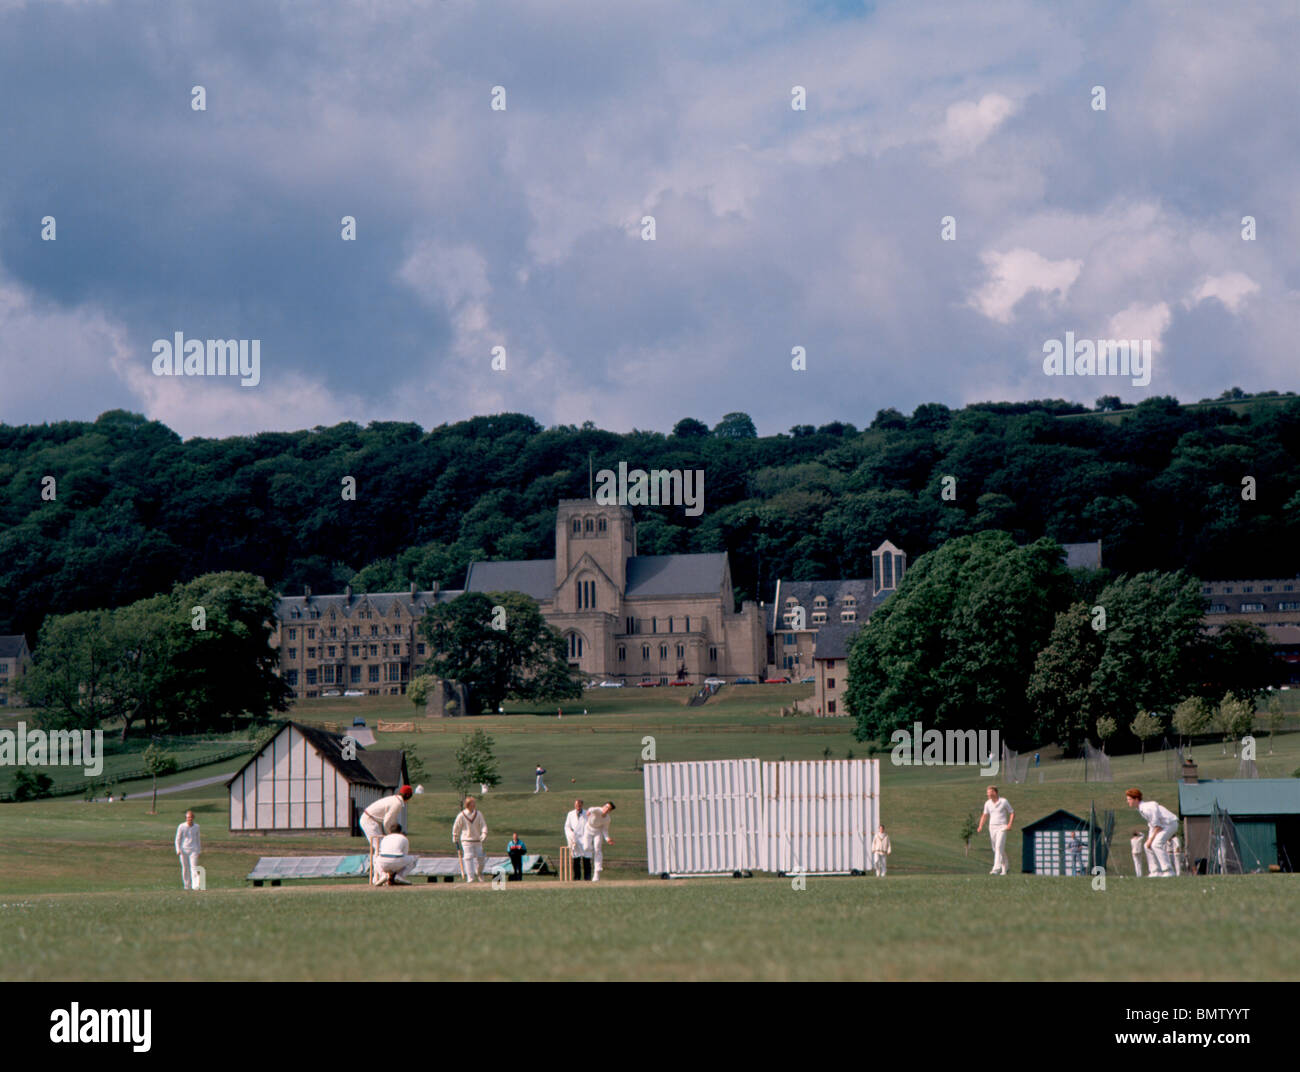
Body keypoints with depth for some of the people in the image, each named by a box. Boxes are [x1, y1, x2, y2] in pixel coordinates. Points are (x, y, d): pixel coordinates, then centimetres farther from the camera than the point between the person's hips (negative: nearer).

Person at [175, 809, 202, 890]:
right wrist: (178, 850, -11)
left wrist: (199, 850, 20)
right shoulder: (181, 827, -3)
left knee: (194, 867, -12)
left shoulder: (196, 826, 6)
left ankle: (195, 885, -19)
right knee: (185, 868, 5)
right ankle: (187, 884, 18)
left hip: (193, 850, 1)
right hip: (183, 850, -1)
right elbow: (178, 839, 1)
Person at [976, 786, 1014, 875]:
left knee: (999, 847, -18)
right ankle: (1004, 869, 27)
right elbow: (984, 815, 14)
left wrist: (1010, 824, -15)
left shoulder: (1004, 801, -7)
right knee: (998, 850, 10)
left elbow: (1012, 813, 0)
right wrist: (980, 826, -2)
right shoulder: (988, 803, 6)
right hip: (992, 827, 5)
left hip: (1002, 828, -5)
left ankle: (996, 869, -25)